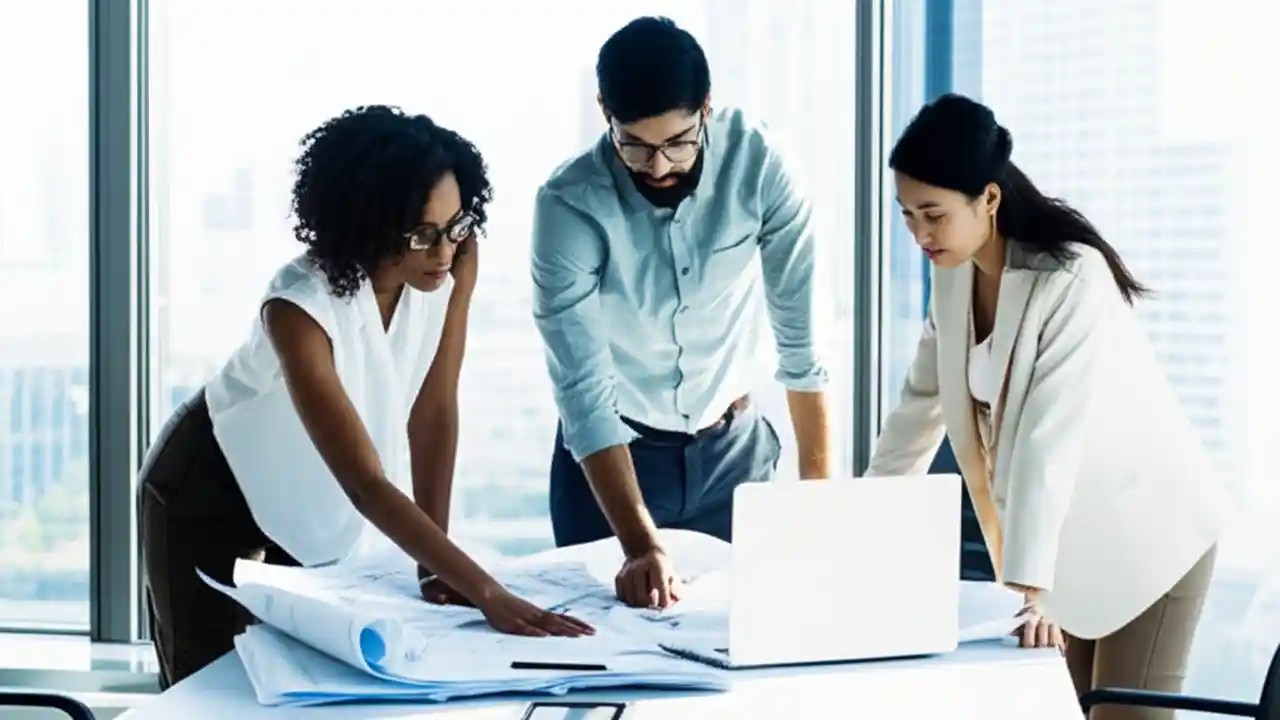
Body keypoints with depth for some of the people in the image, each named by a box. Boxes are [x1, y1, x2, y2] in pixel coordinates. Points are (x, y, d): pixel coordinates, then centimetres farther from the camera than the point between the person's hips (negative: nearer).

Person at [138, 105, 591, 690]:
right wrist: (487, 594, -46)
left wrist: (434, 565, -17)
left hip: (312, 506, 5)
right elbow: (366, 482, -40)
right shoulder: (300, 306, -36)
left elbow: (434, 410, -13)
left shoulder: (455, 259, -21)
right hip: (210, 500, -5)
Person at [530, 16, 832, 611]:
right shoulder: (570, 205, -24)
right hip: (614, 451, -2)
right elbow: (584, 391, -27)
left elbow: (801, 337, -12)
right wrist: (640, 545, -35)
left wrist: (817, 485, -16)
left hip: (733, 446, 2)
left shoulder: (755, 163, -18)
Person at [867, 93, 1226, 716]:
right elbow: (919, 408, 6)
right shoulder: (954, 275, -3)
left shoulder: (1072, 278, -26)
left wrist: (1027, 588, -37)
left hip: (1148, 528, -7)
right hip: (1064, 534, 7)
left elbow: (1049, 439, -33)